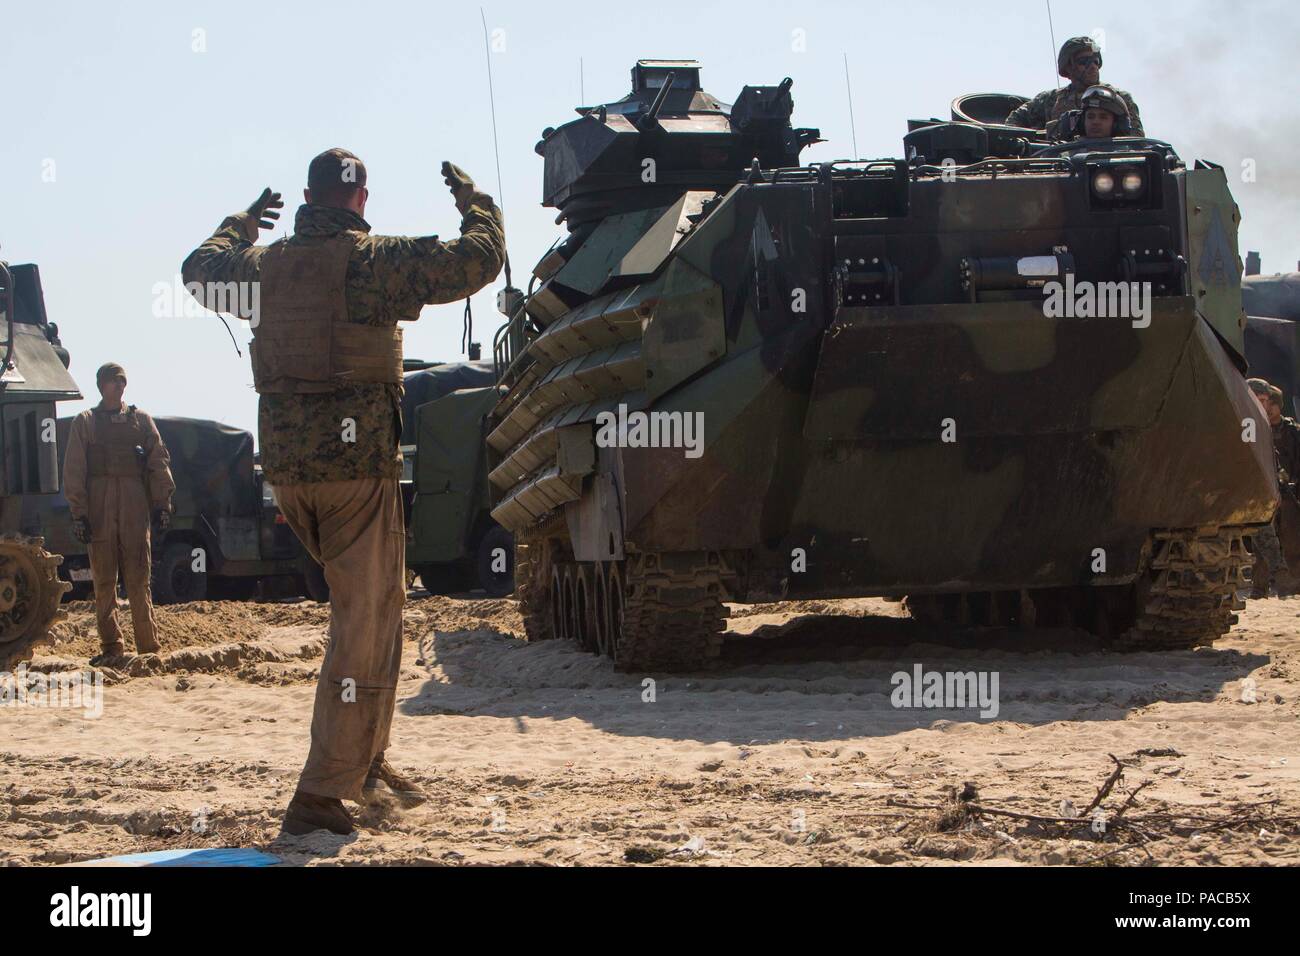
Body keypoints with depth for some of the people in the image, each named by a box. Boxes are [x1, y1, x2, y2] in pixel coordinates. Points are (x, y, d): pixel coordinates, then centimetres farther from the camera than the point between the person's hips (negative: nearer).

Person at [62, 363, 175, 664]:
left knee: (138, 581, -3)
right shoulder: (85, 422, 8)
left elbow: (159, 463, 11)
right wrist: (79, 513, -3)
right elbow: (73, 471, 4)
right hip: (98, 511, 0)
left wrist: (162, 504, 3)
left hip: (134, 509, 0)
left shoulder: (141, 420, 12)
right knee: (104, 582, 2)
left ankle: (148, 646, -1)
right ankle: (111, 646, 7)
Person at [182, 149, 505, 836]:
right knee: (365, 631, -1)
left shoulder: (263, 265, 8)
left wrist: (243, 222, 46)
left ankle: (365, 760, 25)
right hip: (358, 464, -6)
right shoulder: (377, 261, -9)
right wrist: (473, 199, 11)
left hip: (284, 469, 6)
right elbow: (480, 259, -7)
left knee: (364, 605, 23)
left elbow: (199, 270, 30)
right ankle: (321, 797, -6)